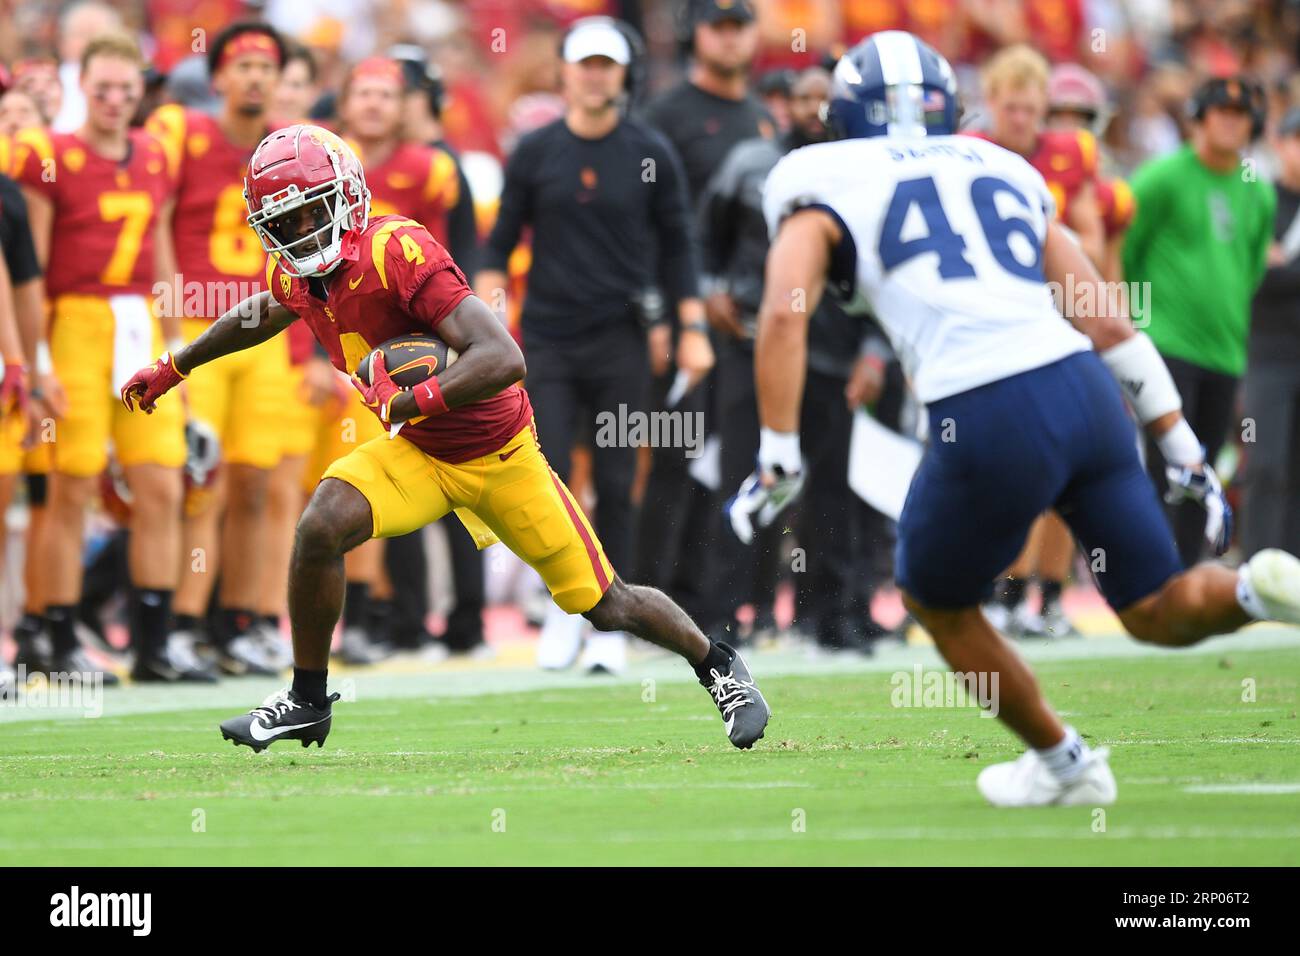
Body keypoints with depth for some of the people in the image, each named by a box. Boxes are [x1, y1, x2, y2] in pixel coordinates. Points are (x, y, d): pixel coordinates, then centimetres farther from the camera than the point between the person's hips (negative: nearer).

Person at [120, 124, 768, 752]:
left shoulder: (397, 252, -31)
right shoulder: (298, 276, -7)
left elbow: (502, 360, -37)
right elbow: (263, 314, 21)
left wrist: (409, 401, -42)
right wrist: (172, 368, 29)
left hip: (498, 454, -5)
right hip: (417, 454, 5)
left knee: (606, 606, 5)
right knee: (320, 530, -20)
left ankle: (717, 666, 32)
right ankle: (306, 701, -3)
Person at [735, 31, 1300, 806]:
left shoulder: (825, 188, 11)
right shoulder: (1001, 172, 24)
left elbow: (783, 314, -8)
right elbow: (1108, 324, 21)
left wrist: (778, 459, -6)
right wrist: (1185, 452, 23)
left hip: (989, 422, -4)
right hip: (1083, 389, 4)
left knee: (939, 600, 24)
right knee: (1158, 611, 17)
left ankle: (1063, 764, 31)